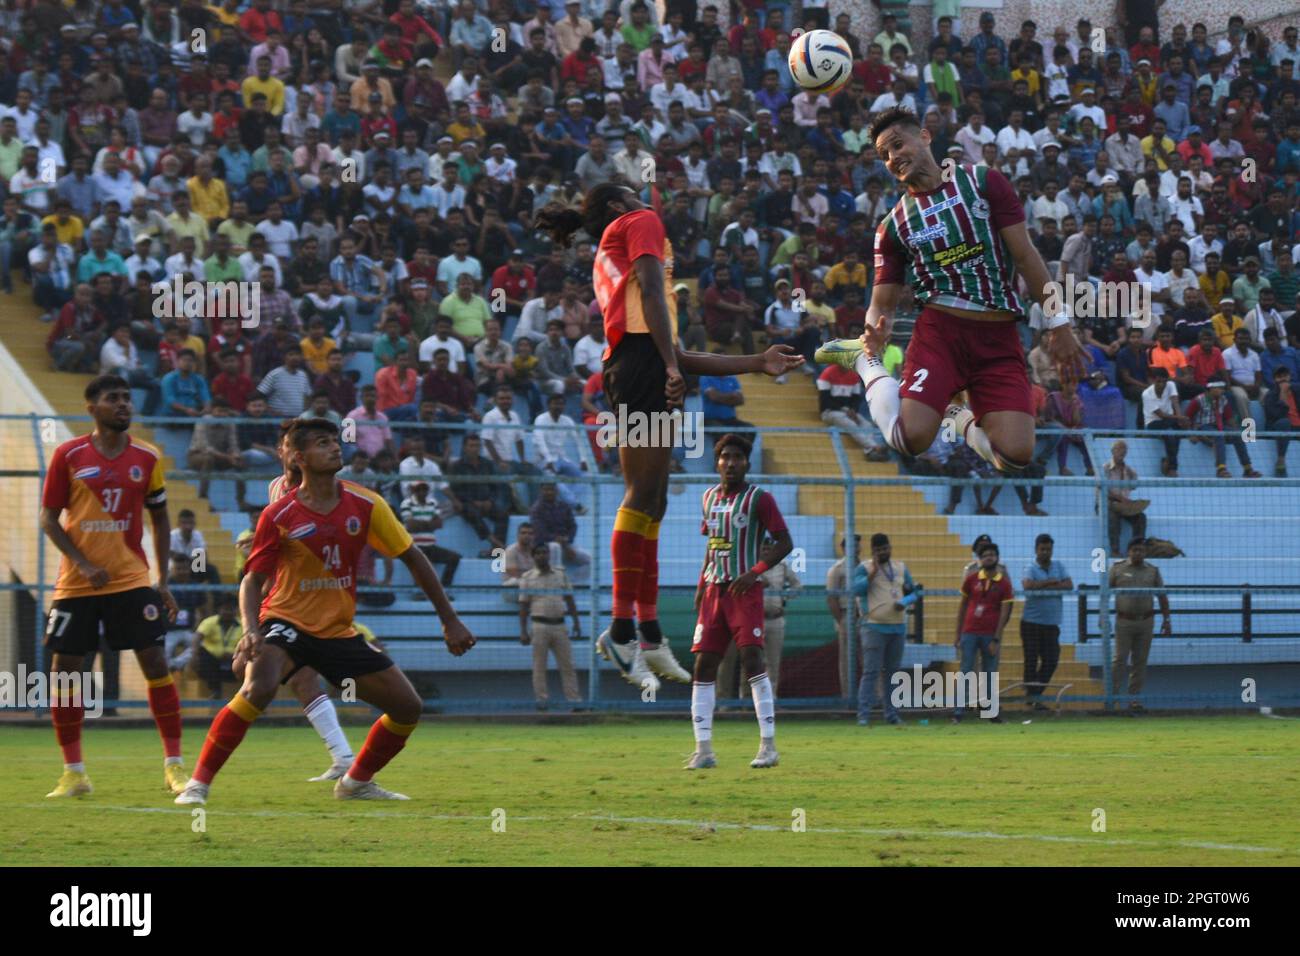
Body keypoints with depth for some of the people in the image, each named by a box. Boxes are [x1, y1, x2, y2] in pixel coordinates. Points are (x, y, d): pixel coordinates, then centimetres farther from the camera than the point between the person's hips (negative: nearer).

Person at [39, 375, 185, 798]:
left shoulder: (147, 457, 3)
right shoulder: (68, 455, -3)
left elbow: (159, 518, 12)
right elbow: (48, 518, -1)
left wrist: (163, 580, 6)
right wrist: (83, 565, -13)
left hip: (131, 580, 1)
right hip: (75, 584, -1)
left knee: (155, 663, -7)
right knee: (63, 671, -1)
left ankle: (174, 765, 0)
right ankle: (73, 773, 10)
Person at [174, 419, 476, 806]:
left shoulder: (365, 505, -4)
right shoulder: (279, 517, -12)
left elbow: (412, 557, 4)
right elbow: (253, 580, -9)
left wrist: (449, 619, 4)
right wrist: (251, 629, -28)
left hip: (339, 631, 5)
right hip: (287, 622, -5)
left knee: (408, 707, 1)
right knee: (258, 688, -34)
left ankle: (356, 783, 24)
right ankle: (197, 784, -24)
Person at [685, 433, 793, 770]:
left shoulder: (759, 498, -5)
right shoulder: (709, 498, 14)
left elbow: (784, 542, -8)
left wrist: (756, 572, -20)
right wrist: (701, 586, 14)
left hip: (745, 591, -6)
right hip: (714, 591, 6)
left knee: (752, 659, -16)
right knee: (703, 664, 1)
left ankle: (768, 745, -15)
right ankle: (703, 750, 4)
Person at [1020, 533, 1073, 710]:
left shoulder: (1058, 567, 11)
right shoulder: (1030, 568, -2)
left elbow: (1069, 585, -5)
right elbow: (1028, 585, -23)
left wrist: (1044, 587, -14)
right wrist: (1051, 582, -12)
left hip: (1052, 623, 4)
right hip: (1031, 622, -4)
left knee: (1051, 660, -2)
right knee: (1032, 660, -1)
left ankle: (1034, 694, 9)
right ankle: (1033, 696, 8)